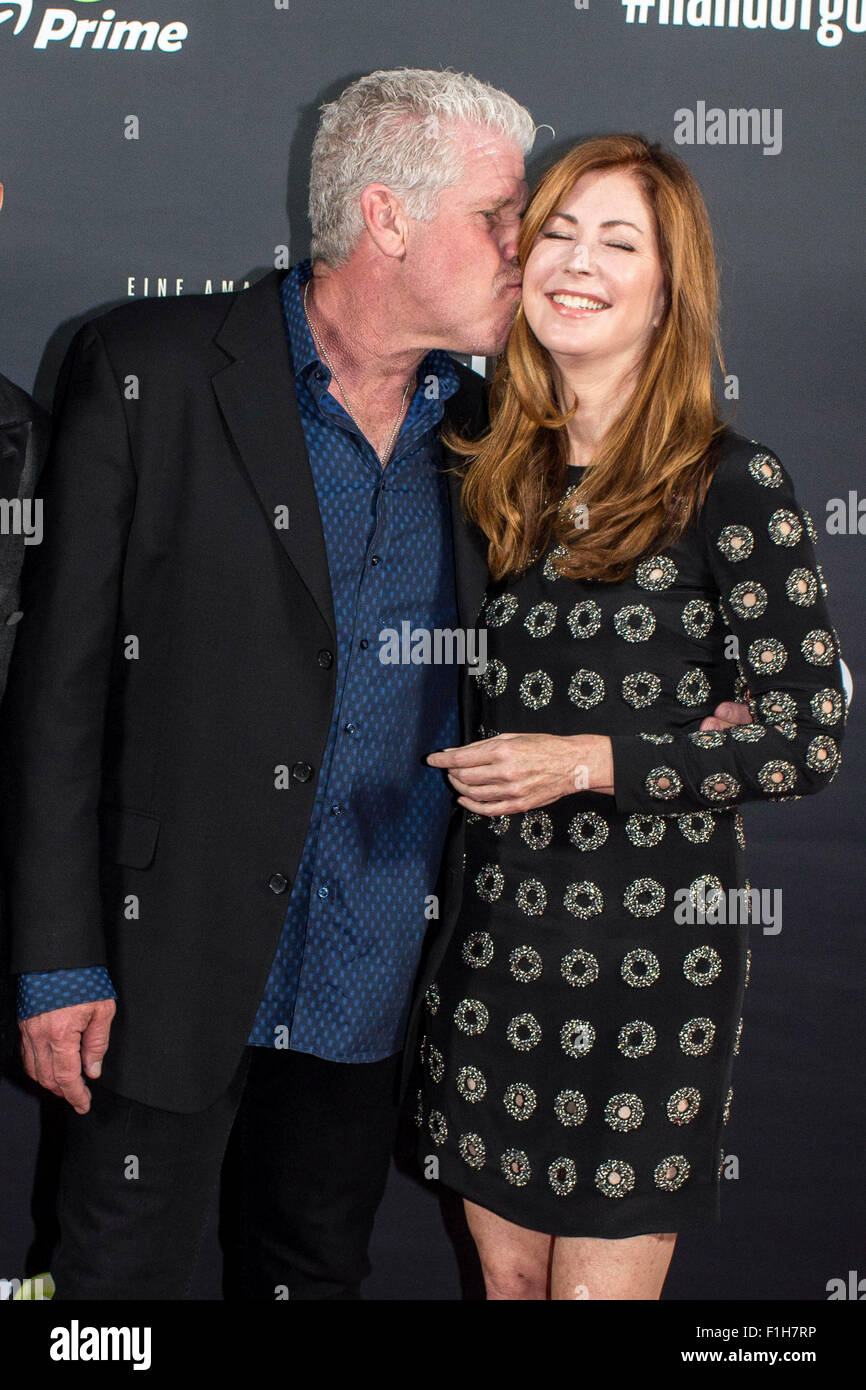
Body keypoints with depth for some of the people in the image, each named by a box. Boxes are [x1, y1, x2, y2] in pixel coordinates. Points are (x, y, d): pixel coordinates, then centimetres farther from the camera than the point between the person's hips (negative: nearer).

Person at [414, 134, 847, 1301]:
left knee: (602, 1276, 5)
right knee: (507, 1269, 16)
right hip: (494, 928, 5)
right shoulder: (500, 471, 8)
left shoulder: (732, 484, -10)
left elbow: (810, 737, -11)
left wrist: (593, 762, -18)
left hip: (651, 937, -5)